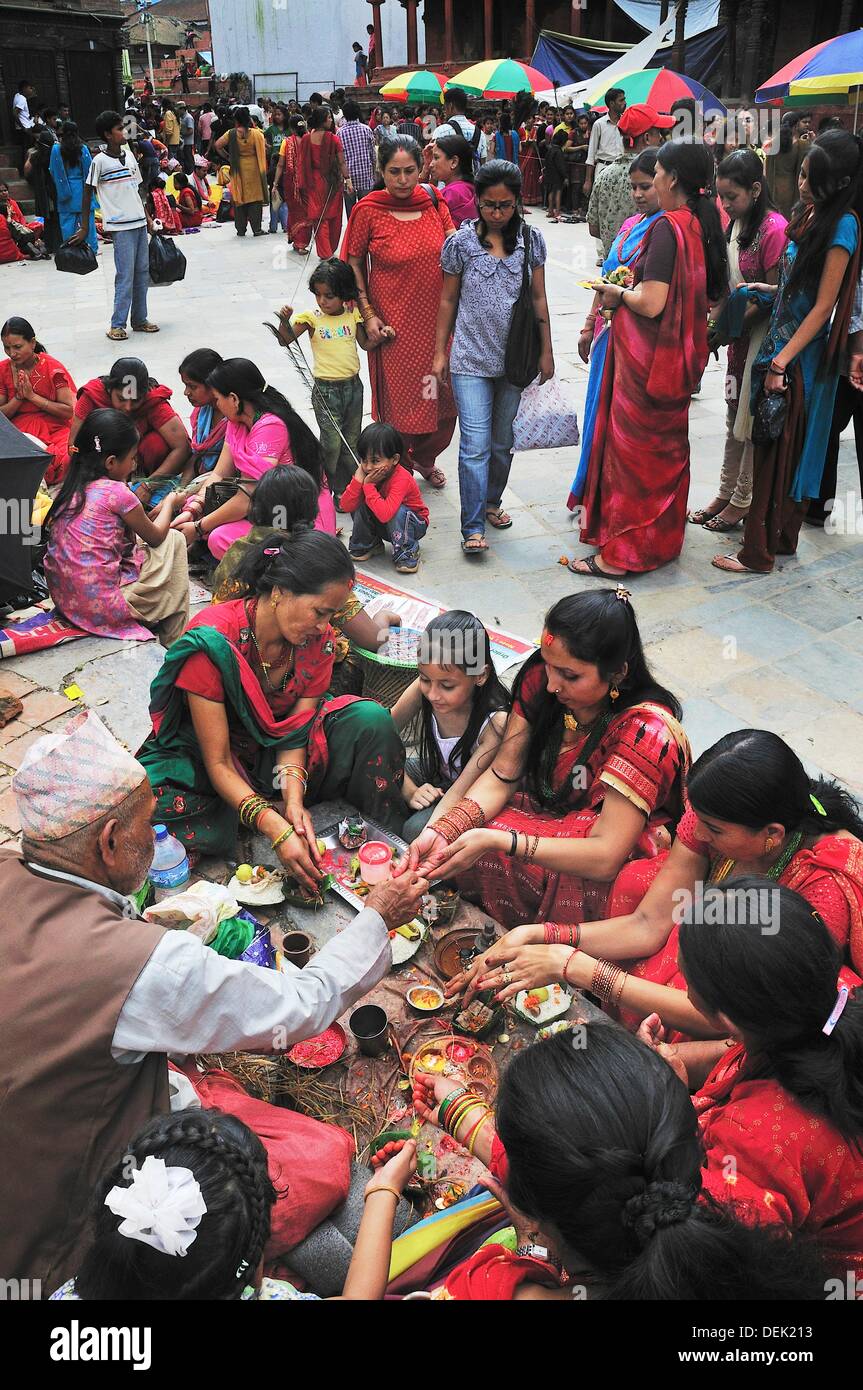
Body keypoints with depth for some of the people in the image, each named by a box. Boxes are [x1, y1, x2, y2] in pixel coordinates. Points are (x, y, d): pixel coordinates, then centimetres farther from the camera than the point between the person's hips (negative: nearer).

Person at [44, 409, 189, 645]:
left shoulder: (70, 488, 7)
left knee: (132, 541, 25)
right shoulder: (117, 492, -13)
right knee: (173, 540, 8)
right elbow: (155, 537, 4)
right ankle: (173, 642, 15)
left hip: (63, 598, 8)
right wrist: (169, 502, 20)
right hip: (102, 606, -8)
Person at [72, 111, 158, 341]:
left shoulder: (129, 155, 11)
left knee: (142, 272, 8)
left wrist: (148, 217, 17)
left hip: (139, 222, 7)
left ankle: (140, 319, 17)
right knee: (125, 275, -7)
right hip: (120, 226, -7)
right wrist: (84, 229, -6)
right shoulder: (99, 161, -8)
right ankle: (117, 325, 0)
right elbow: (87, 195, -4)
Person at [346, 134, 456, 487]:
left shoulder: (434, 203, 3)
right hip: (394, 325, -4)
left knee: (444, 399, 11)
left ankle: (424, 459, 38)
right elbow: (353, 265, -2)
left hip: (436, 321, 4)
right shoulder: (367, 211, -8)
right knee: (399, 402, 4)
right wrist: (368, 315, -8)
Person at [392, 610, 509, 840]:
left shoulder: (496, 722, -32)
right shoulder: (423, 689, -21)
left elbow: (457, 796, -29)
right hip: (435, 775, 5)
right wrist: (410, 791, -24)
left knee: (416, 829, -32)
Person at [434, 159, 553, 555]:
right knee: (475, 444, -9)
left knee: (504, 441, 14)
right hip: (471, 359, -2)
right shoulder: (461, 243, -2)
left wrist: (546, 351, 6)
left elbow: (538, 298, 8)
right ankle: (473, 527, -6)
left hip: (515, 359, 3)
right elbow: (448, 301, 5)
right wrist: (440, 352, 4)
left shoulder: (531, 240, 3)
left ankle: (491, 502, 34)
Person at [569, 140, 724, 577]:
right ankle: (663, 536, 31)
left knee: (633, 447, -1)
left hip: (647, 358, -9)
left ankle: (623, 551, 7)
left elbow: (651, 304, -26)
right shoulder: (701, 225, 6)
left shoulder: (667, 228, -20)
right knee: (668, 444, 18)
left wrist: (620, 293, -6)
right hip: (679, 356, 9)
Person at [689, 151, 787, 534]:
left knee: (753, 420, 1)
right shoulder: (736, 223, 7)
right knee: (735, 415, 15)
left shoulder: (774, 229, -19)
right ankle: (725, 492, 26)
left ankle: (743, 501, 12)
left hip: (763, 334, -8)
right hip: (739, 334, 8)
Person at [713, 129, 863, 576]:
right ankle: (783, 537, 27)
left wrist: (782, 361, -20)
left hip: (803, 355, -8)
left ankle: (759, 552, 5)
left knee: (779, 452, -3)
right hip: (781, 344, 8)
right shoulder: (809, 214, 9)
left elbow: (824, 304, -18)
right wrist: (770, 290, 5)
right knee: (776, 449, 15)